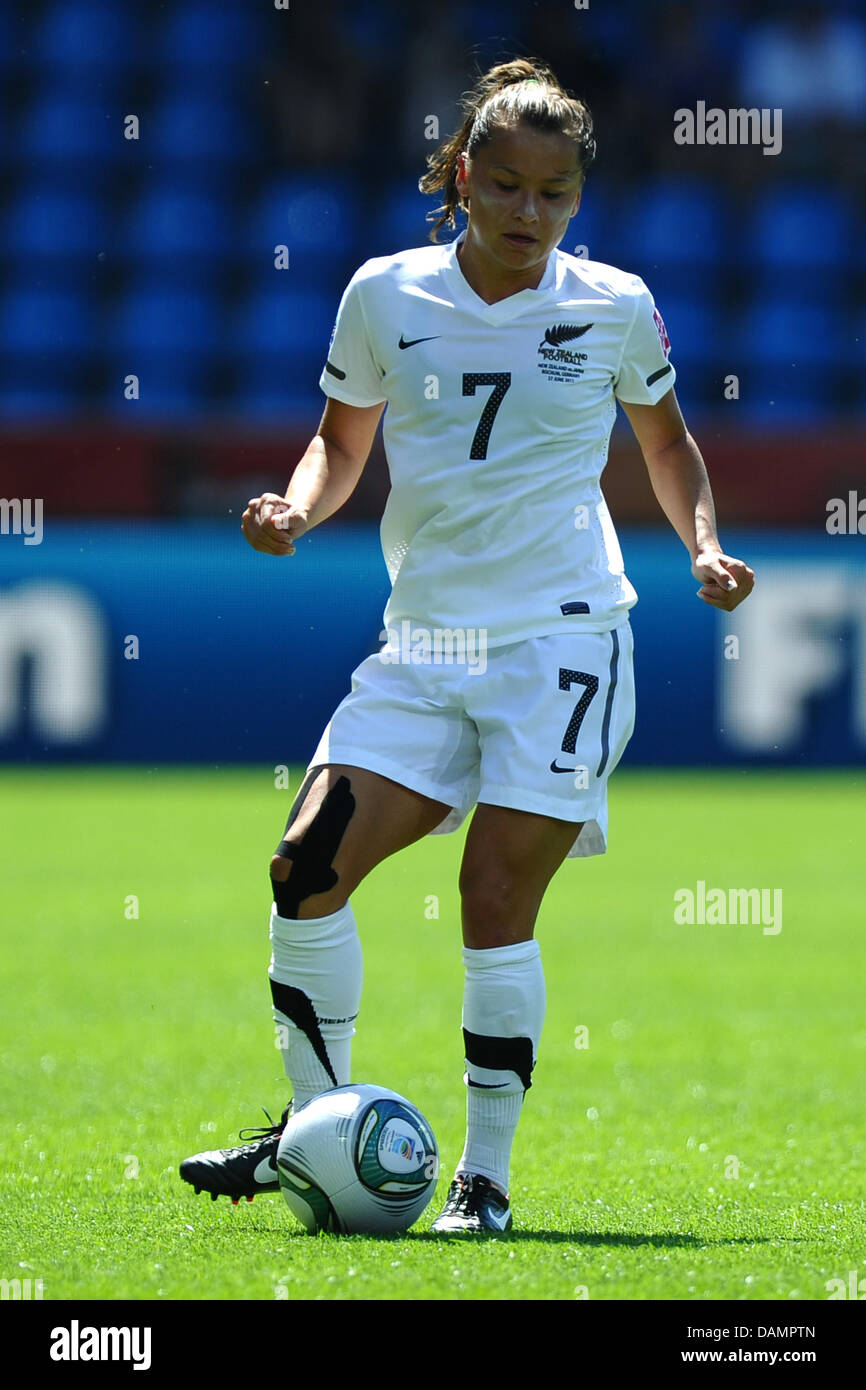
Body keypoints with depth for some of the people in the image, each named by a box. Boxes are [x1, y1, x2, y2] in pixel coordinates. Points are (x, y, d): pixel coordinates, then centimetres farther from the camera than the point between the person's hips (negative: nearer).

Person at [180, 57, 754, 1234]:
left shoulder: (615, 308, 1)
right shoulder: (385, 296, 3)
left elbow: (666, 440, 17)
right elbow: (342, 440, 15)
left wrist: (705, 544, 1)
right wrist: (297, 508, -6)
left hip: (562, 643, -3)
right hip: (424, 643, 3)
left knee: (497, 906, -10)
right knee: (307, 869, -9)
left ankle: (486, 1176, 2)